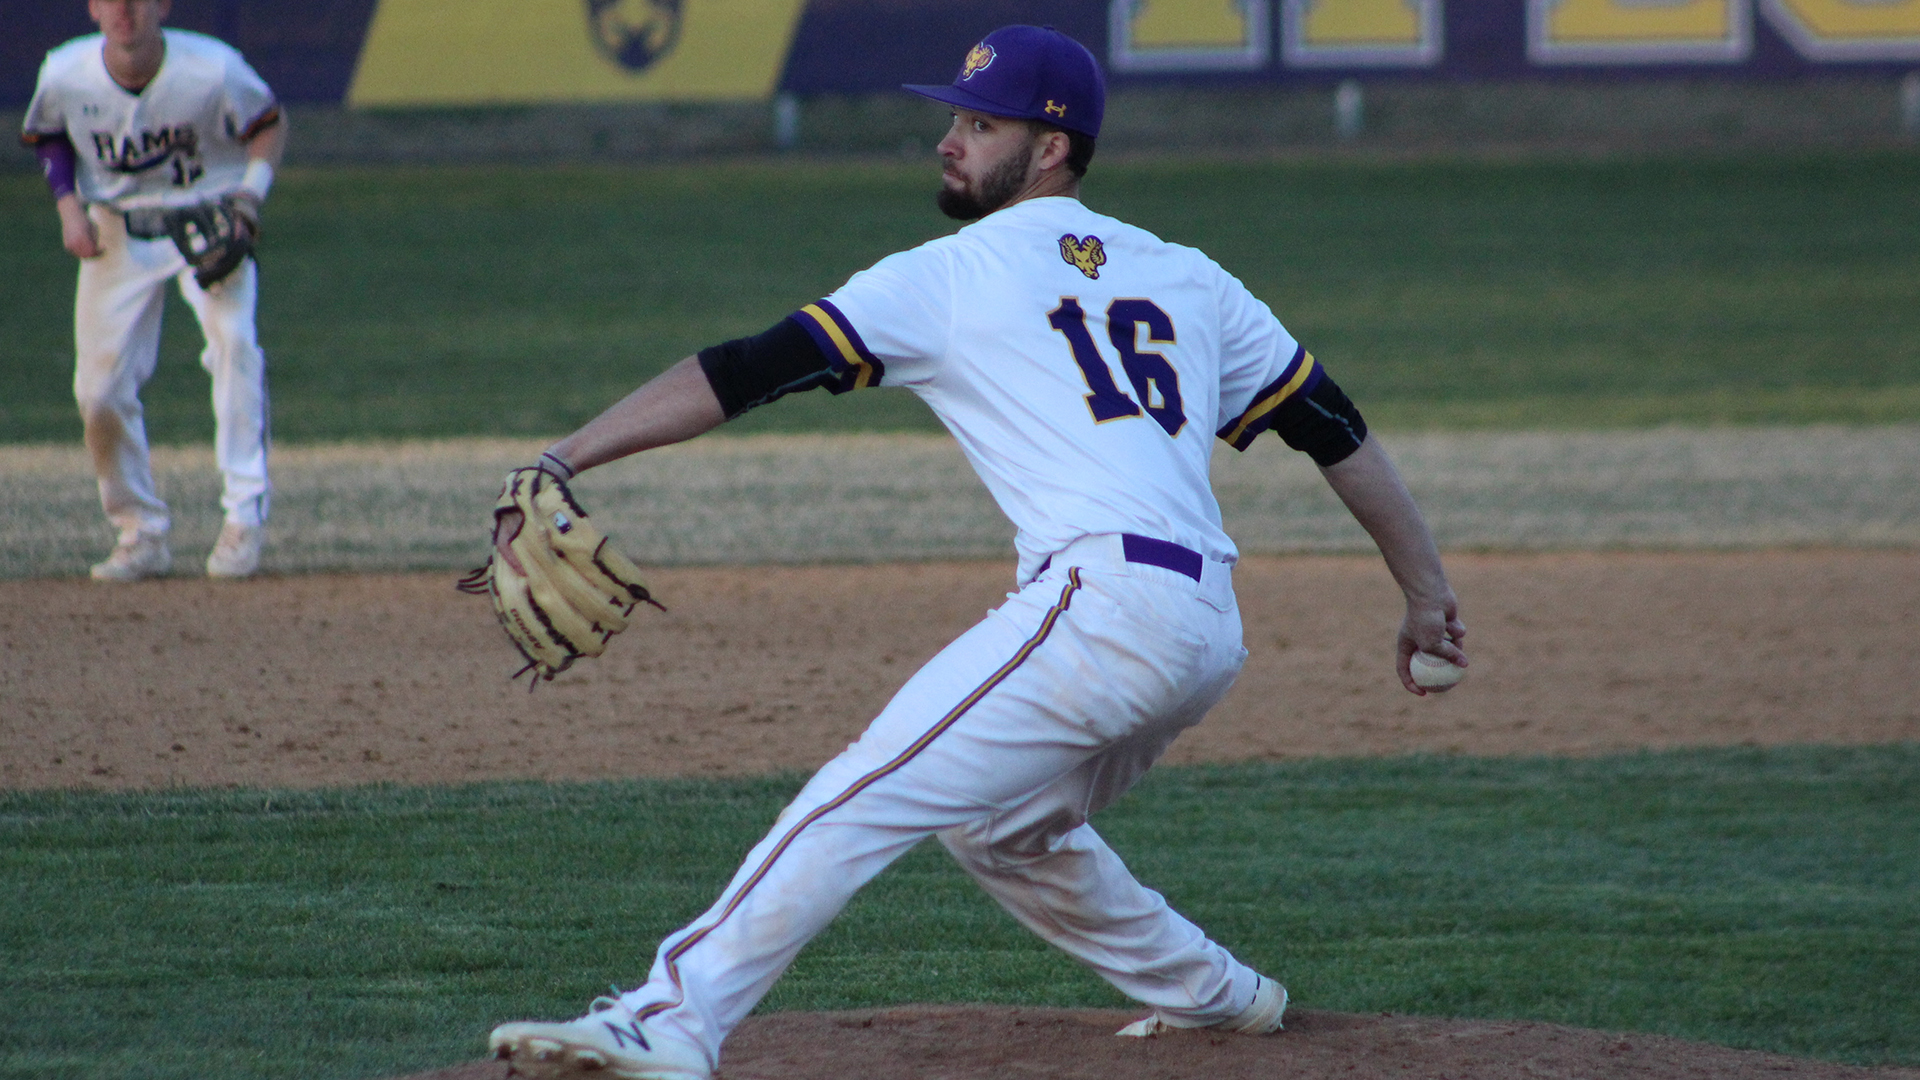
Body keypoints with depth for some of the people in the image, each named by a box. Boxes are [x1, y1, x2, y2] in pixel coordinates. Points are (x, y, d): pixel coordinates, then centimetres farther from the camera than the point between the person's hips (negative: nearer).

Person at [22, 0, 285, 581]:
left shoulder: (213, 70, -23)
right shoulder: (65, 74, -16)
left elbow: (269, 122, -4)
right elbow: (47, 137, 7)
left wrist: (252, 191, -20)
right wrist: (68, 205, -8)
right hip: (117, 235, 3)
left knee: (233, 337, -28)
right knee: (99, 392, -2)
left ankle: (244, 518, -24)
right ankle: (143, 534, 18)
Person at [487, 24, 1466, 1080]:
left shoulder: (949, 275, 5)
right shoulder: (1184, 275, 22)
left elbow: (745, 371, -1)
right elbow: (1332, 425, 22)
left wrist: (561, 462, -5)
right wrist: (1427, 591, 25)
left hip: (1101, 596, -8)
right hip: (1207, 631, 8)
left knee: (864, 797, -16)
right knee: (999, 822, 30)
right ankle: (1213, 994, 39)